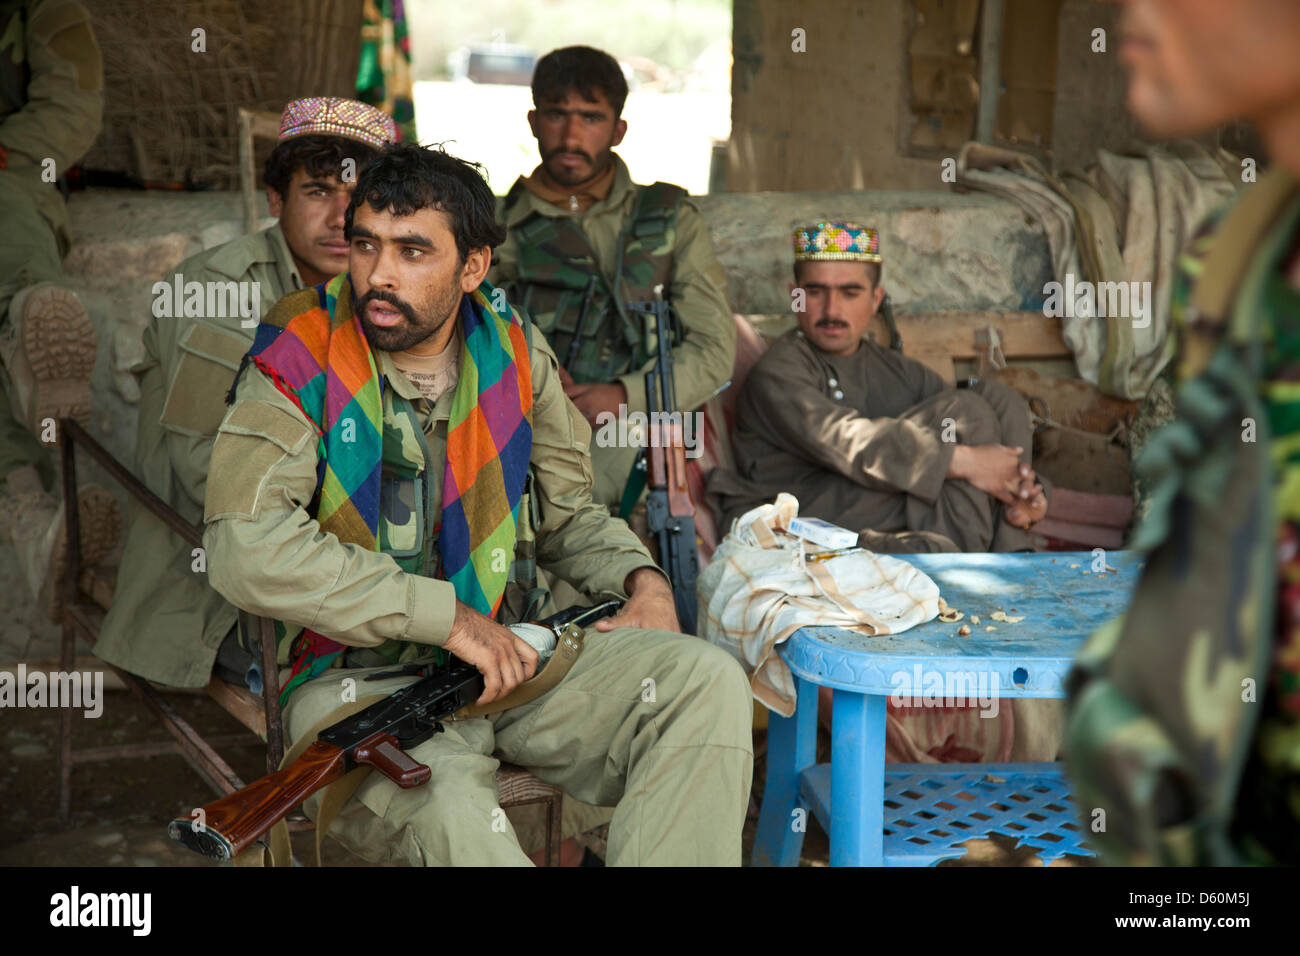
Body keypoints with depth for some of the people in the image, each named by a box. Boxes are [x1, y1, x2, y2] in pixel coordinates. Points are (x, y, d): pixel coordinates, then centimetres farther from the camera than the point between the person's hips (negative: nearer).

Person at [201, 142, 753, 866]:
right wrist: (448, 616, -20)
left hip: (518, 649, 5)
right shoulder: (300, 358, -5)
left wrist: (644, 582, -3)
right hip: (358, 674, -4)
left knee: (709, 683, -18)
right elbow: (246, 548, -19)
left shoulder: (514, 351, 8)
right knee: (451, 818, -36)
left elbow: (569, 514, 20)